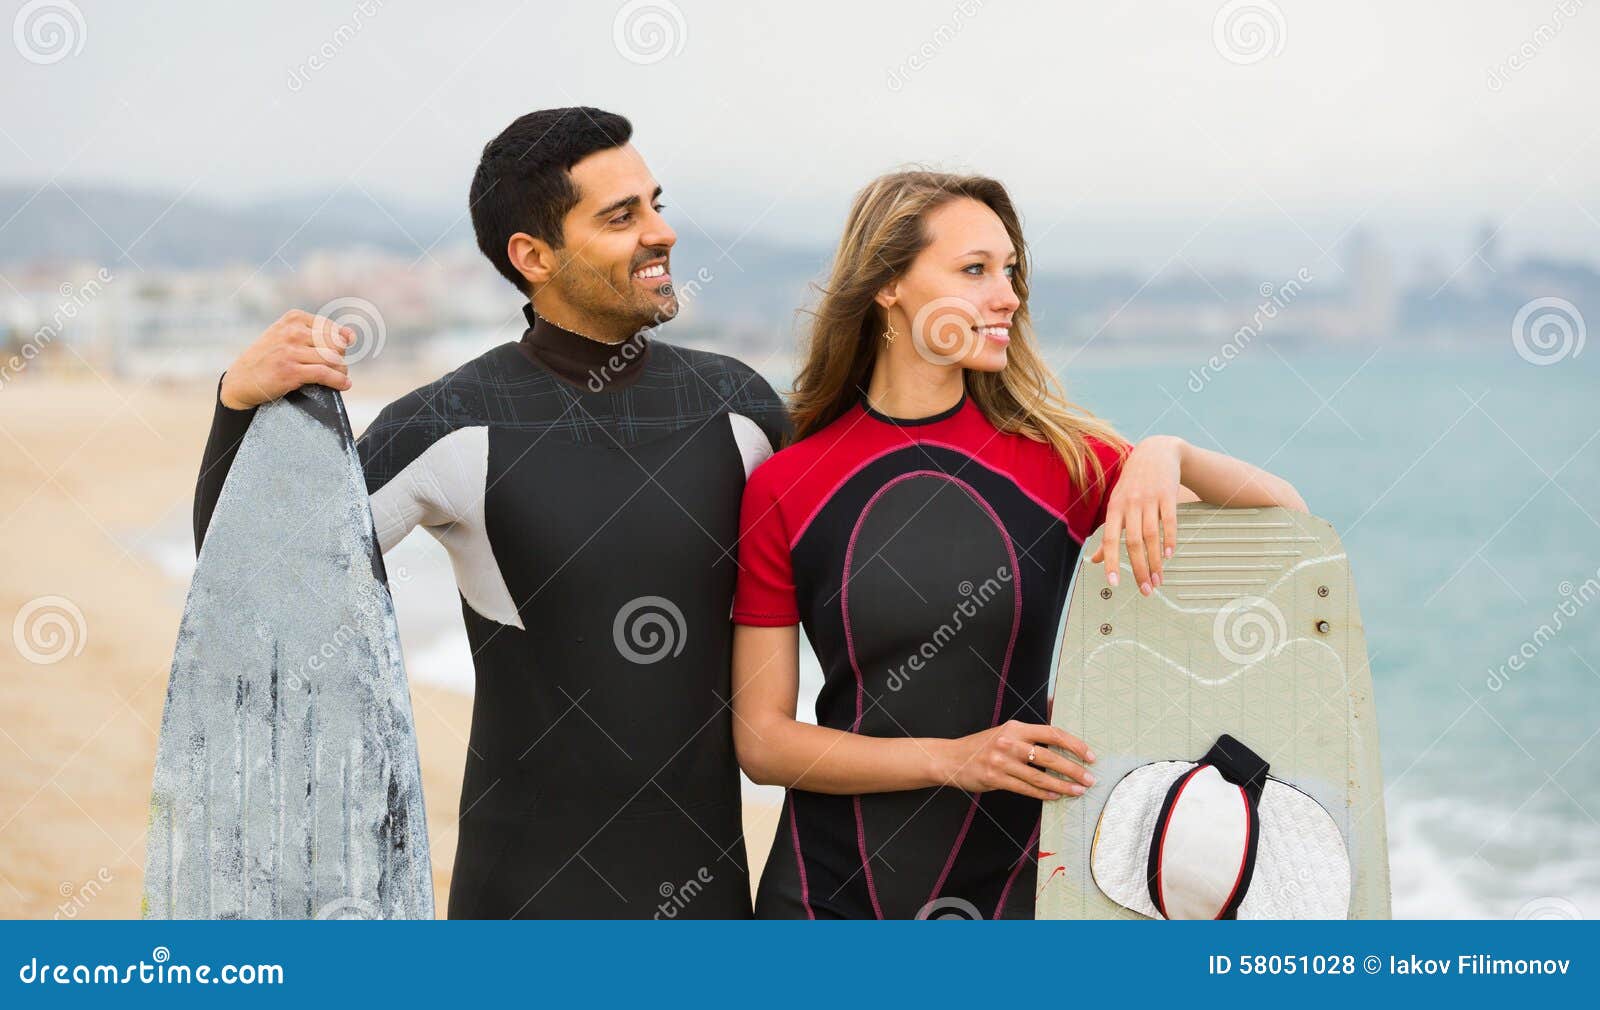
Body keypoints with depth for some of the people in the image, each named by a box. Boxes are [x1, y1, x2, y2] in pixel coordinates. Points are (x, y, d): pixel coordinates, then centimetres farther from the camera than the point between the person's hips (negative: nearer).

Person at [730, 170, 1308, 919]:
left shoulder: (1057, 456, -2)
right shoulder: (784, 486, -5)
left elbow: (1285, 516, -3)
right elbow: (761, 739, -6)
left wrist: (1168, 456, -22)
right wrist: (952, 759, -19)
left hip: (1008, 884, 1)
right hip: (830, 888, -1)